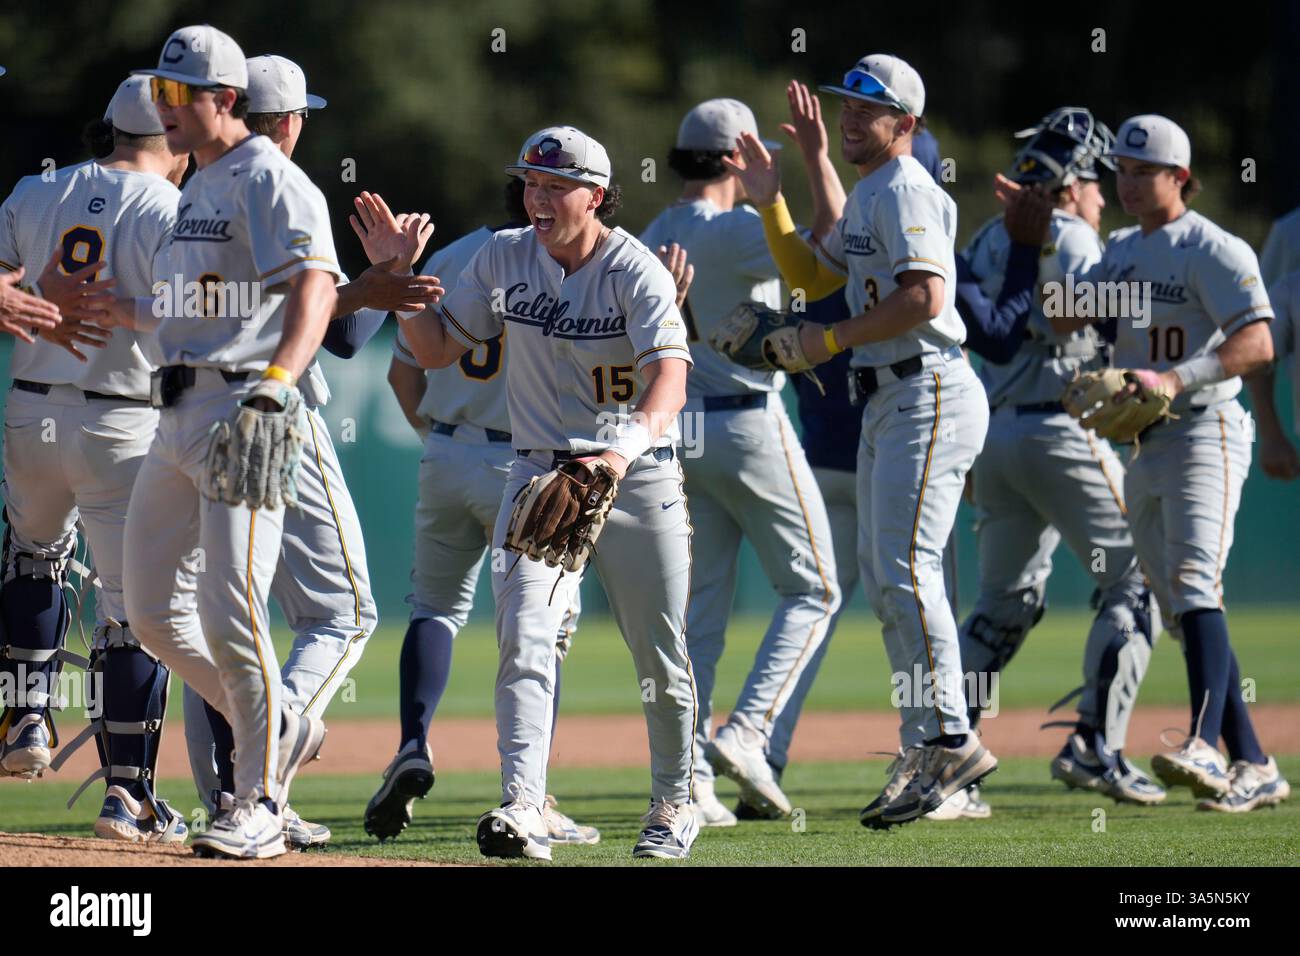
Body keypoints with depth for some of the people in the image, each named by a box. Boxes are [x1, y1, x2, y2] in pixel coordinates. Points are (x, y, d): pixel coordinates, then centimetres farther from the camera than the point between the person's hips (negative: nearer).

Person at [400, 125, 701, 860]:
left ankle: (673, 805, 25)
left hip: (640, 476, -3)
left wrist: (627, 446, -49)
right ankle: (523, 810, -25)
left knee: (661, 657, 4)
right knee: (525, 636, -16)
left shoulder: (636, 271, -15)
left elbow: (669, 376, -30)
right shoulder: (503, 259, 0)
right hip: (541, 470, 3)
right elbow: (437, 349, 8)